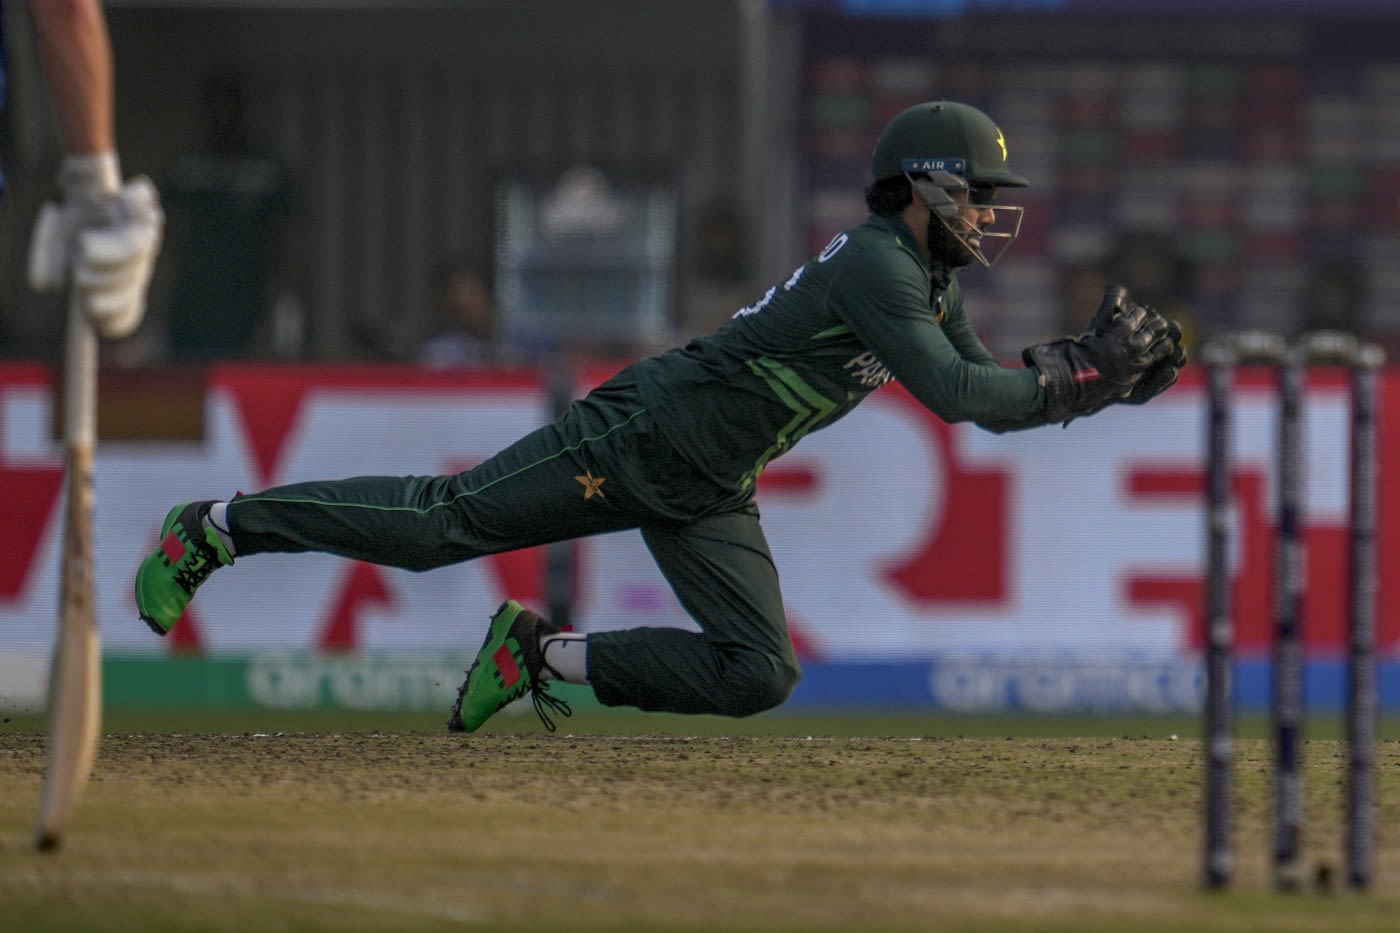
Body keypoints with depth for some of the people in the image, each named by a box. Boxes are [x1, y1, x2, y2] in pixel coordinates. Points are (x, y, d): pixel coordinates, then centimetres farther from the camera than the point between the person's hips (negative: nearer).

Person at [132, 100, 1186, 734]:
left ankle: (545, 656, 12)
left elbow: (992, 389, 13)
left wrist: (1103, 368, -2)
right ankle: (219, 526, 9)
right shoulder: (873, 263, -21)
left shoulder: (928, 282, 9)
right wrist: (1083, 373, -26)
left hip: (705, 494, 9)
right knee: (442, 522, -6)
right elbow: (958, 396, -30)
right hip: (642, 432, -9)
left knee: (757, 675, -2)